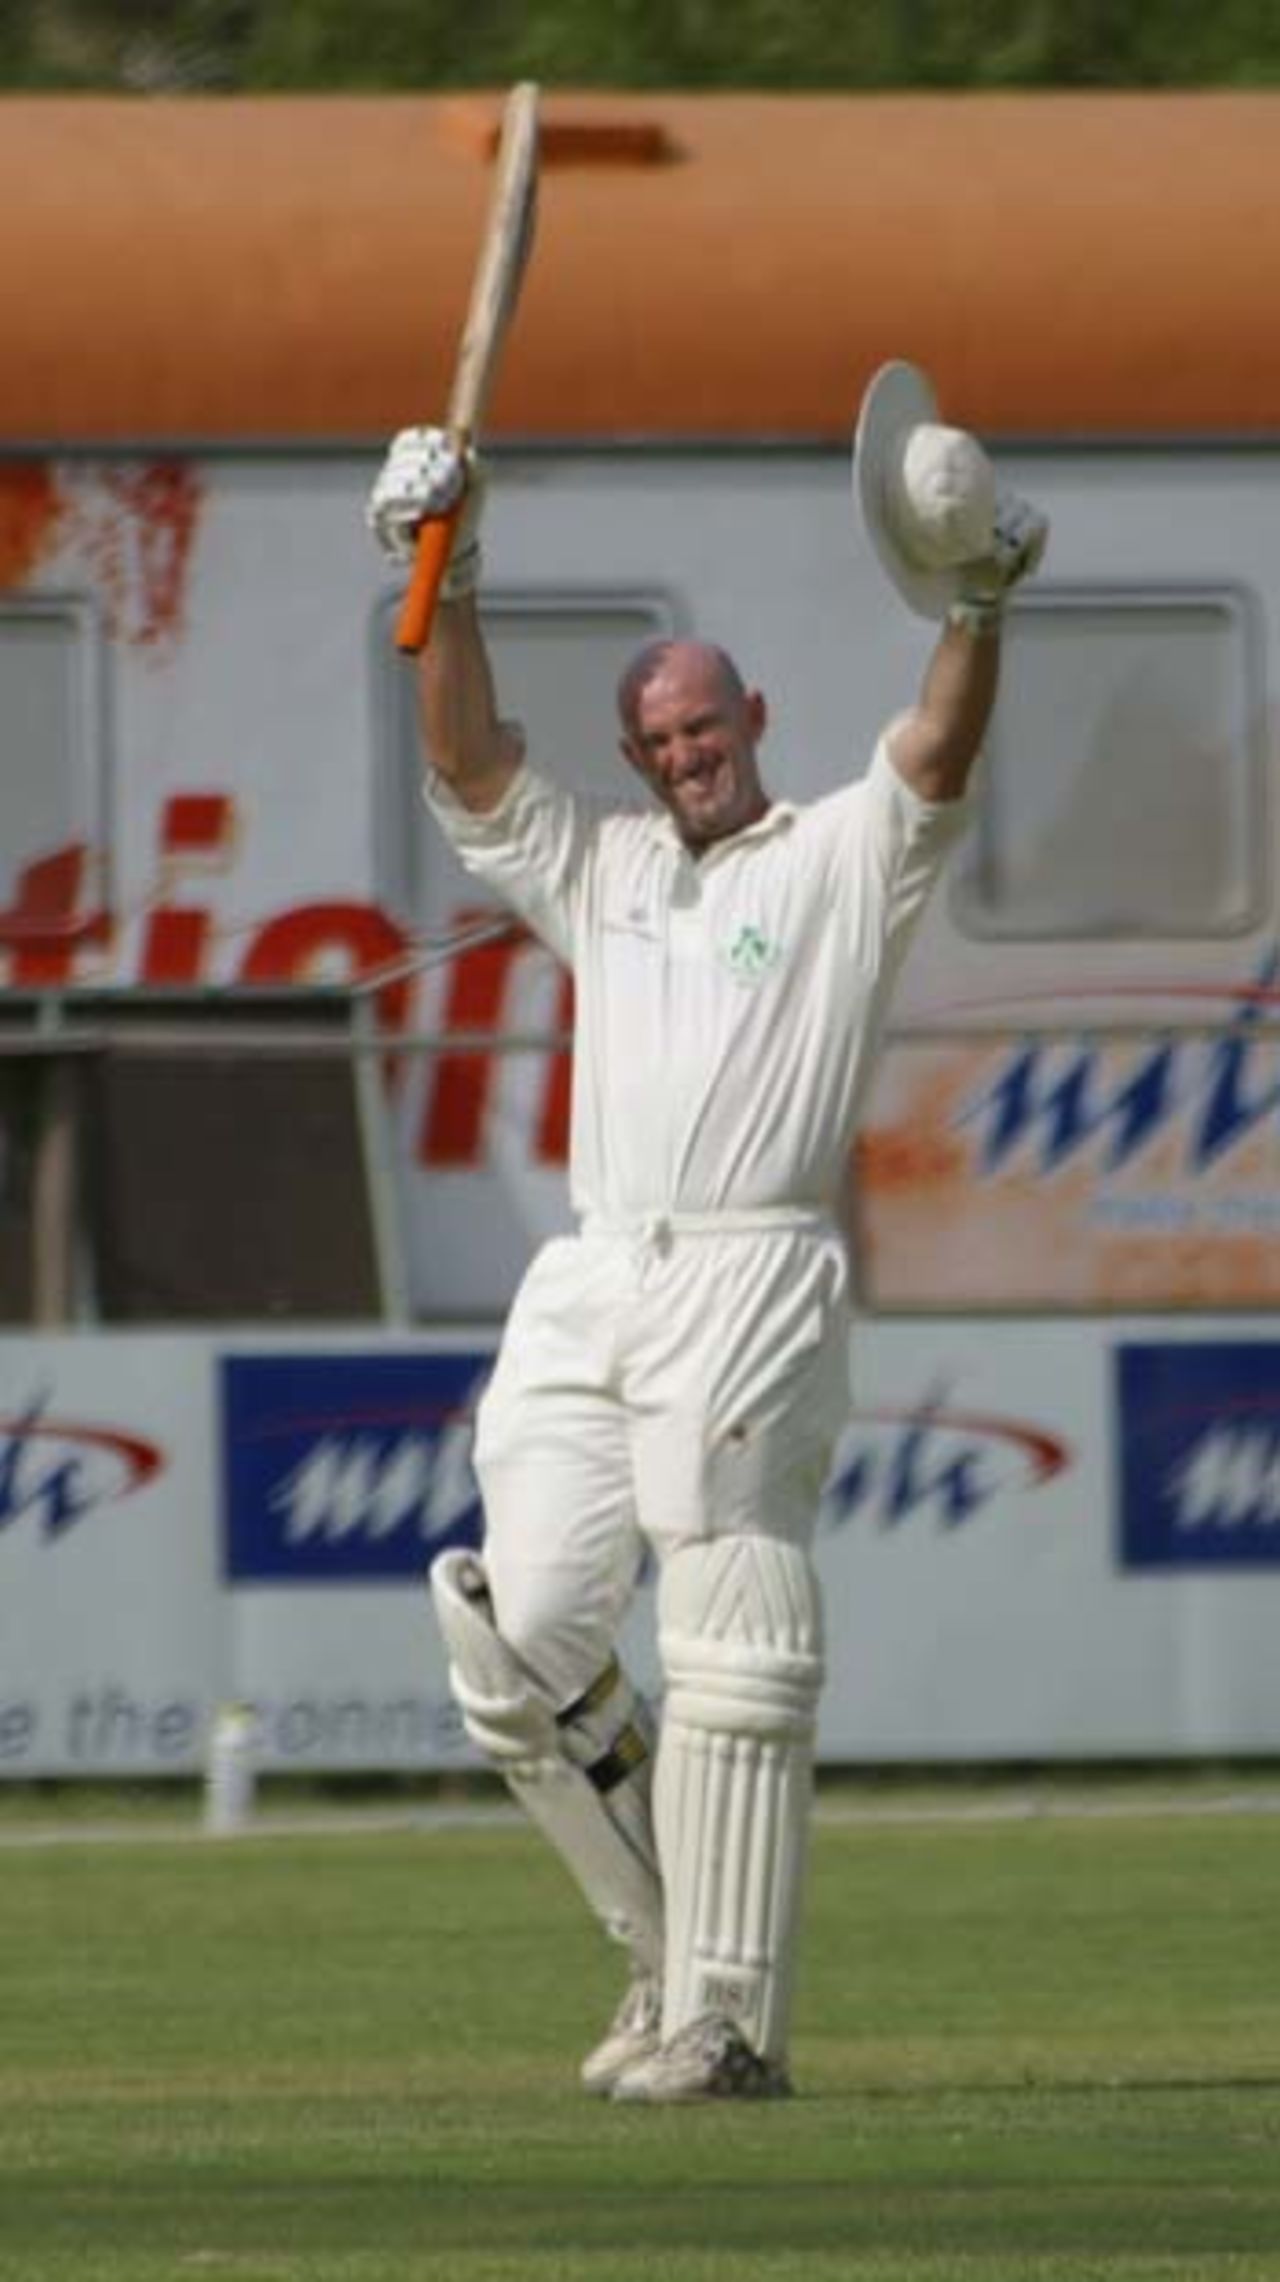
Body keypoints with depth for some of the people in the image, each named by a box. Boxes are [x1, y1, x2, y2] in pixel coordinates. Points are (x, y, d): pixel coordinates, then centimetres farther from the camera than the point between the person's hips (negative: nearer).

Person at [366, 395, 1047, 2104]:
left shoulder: (842, 859, 7)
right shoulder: (600, 869, 22)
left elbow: (934, 762, -10)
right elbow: (468, 762, 11)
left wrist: (977, 613, -29)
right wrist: (446, 588, -4)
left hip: (753, 1291, -6)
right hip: (587, 1294, 6)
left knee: (731, 1660, -10)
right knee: (519, 1641, -2)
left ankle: (731, 2019, -10)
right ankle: (675, 1947, 12)